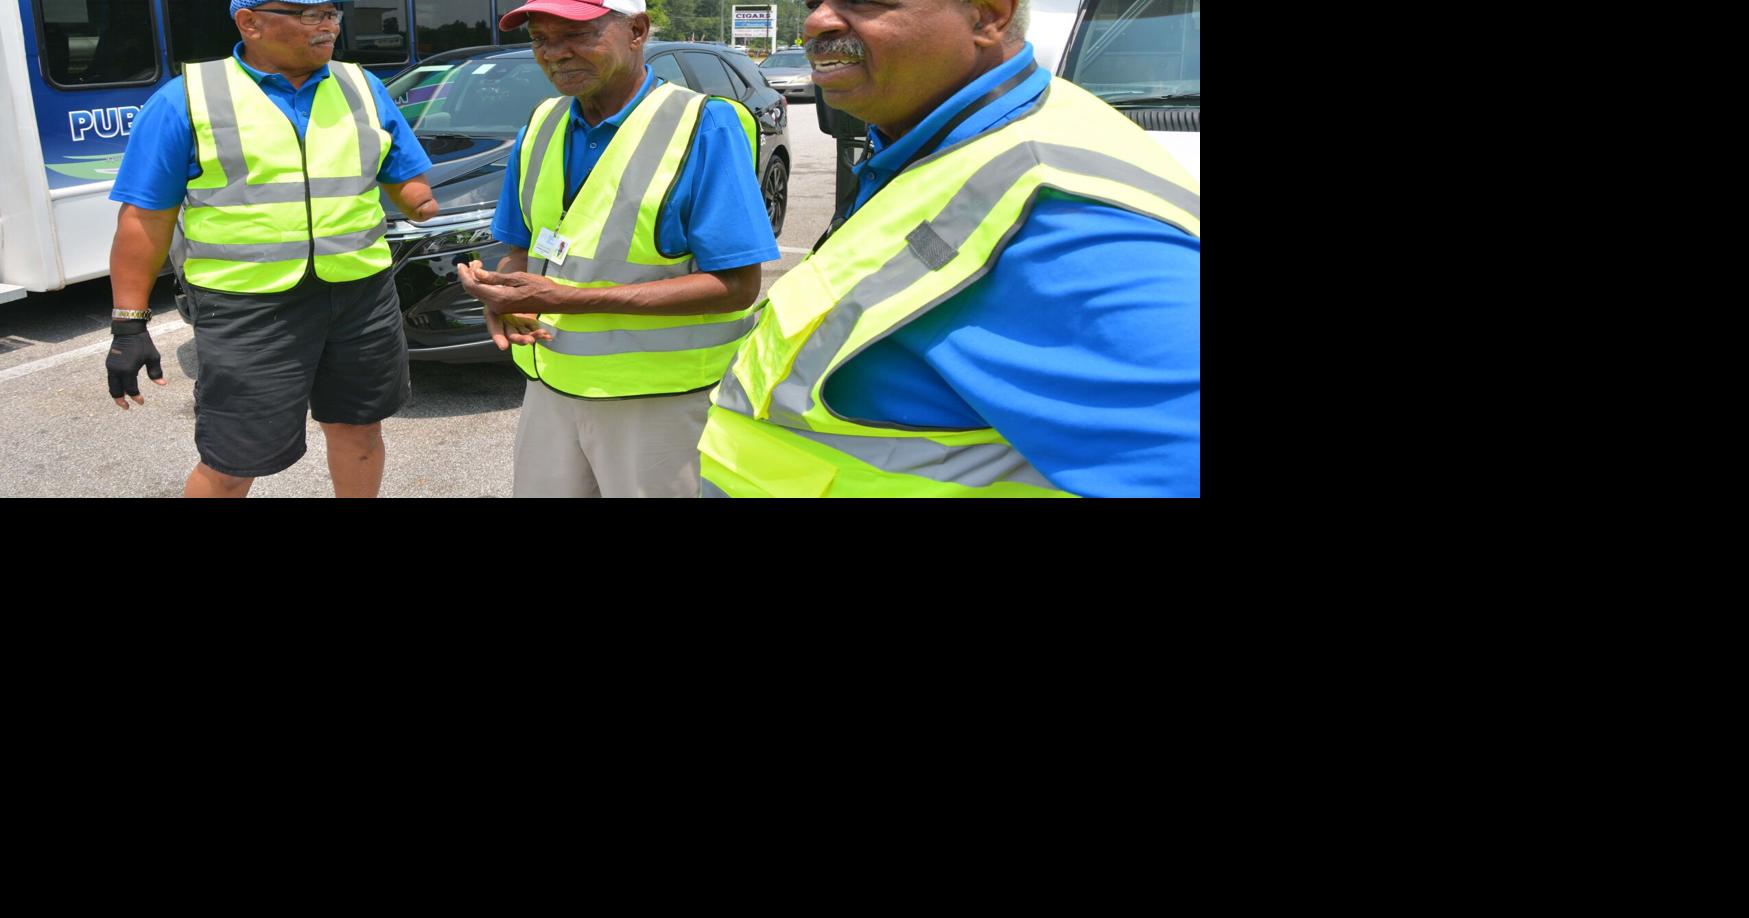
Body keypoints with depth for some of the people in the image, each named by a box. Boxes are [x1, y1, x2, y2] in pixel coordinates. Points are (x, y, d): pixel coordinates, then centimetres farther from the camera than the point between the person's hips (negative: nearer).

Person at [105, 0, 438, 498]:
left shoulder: (363, 88, 9)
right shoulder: (186, 101, -3)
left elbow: (407, 179, 15)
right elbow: (145, 219, -3)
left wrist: (421, 202, -9)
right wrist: (130, 324, -7)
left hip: (362, 295, 4)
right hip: (246, 309, -4)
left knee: (358, 428, 16)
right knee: (230, 464, 0)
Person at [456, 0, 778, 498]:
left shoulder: (704, 126, -14)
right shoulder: (542, 124, 7)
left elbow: (736, 286, -19)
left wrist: (566, 299, -24)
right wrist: (503, 296, -10)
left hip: (662, 402, -5)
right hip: (552, 386, 6)